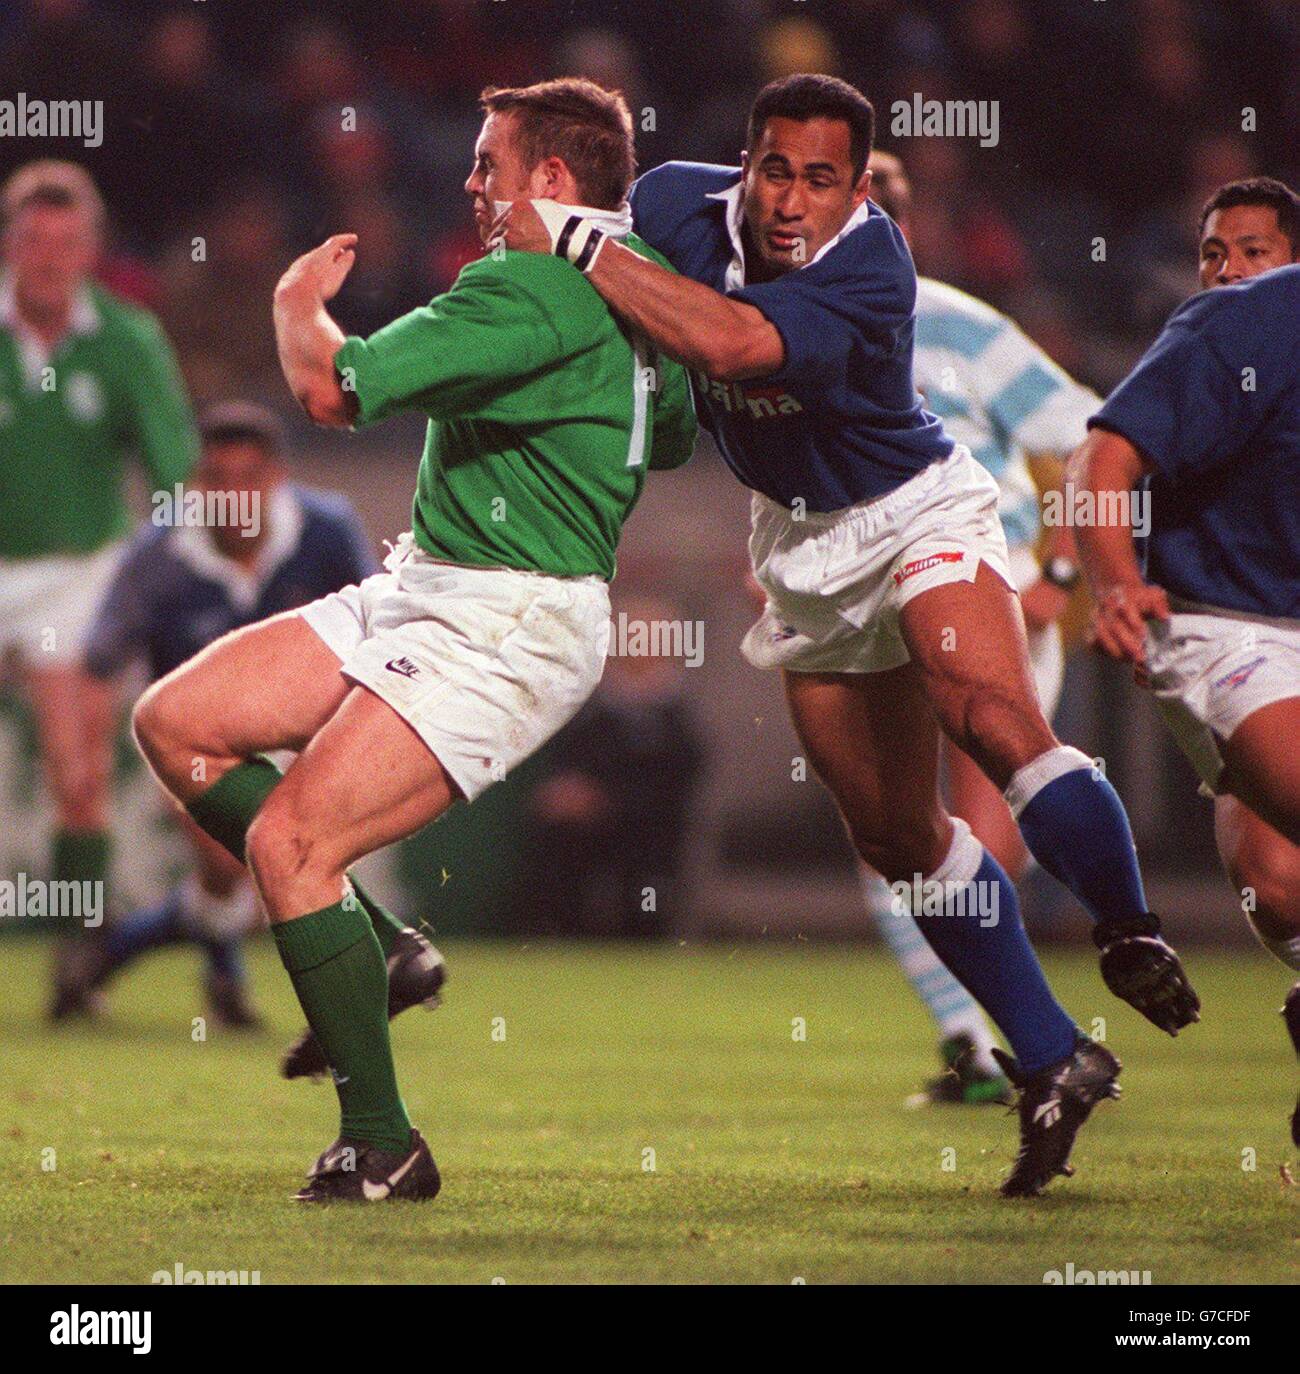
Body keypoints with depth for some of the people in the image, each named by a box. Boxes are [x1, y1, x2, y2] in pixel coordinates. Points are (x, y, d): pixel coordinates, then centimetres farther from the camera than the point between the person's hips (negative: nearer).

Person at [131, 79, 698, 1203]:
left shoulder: (532, 291, -20)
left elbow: (329, 389, -20)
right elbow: (674, 441, 28)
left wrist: (299, 299, -1)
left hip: (503, 627, -10)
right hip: (419, 593, 10)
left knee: (284, 844, -17)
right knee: (176, 723, 5)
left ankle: (382, 1147, -9)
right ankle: (369, 947, 12)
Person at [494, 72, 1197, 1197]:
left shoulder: (869, 269, -30)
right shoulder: (675, 202, -14)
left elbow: (732, 344, -46)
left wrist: (572, 245, -42)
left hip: (915, 513, -5)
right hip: (801, 543, 5)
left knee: (996, 724, -31)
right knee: (896, 833, 4)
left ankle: (1132, 939, -8)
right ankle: (1055, 1065, 14)